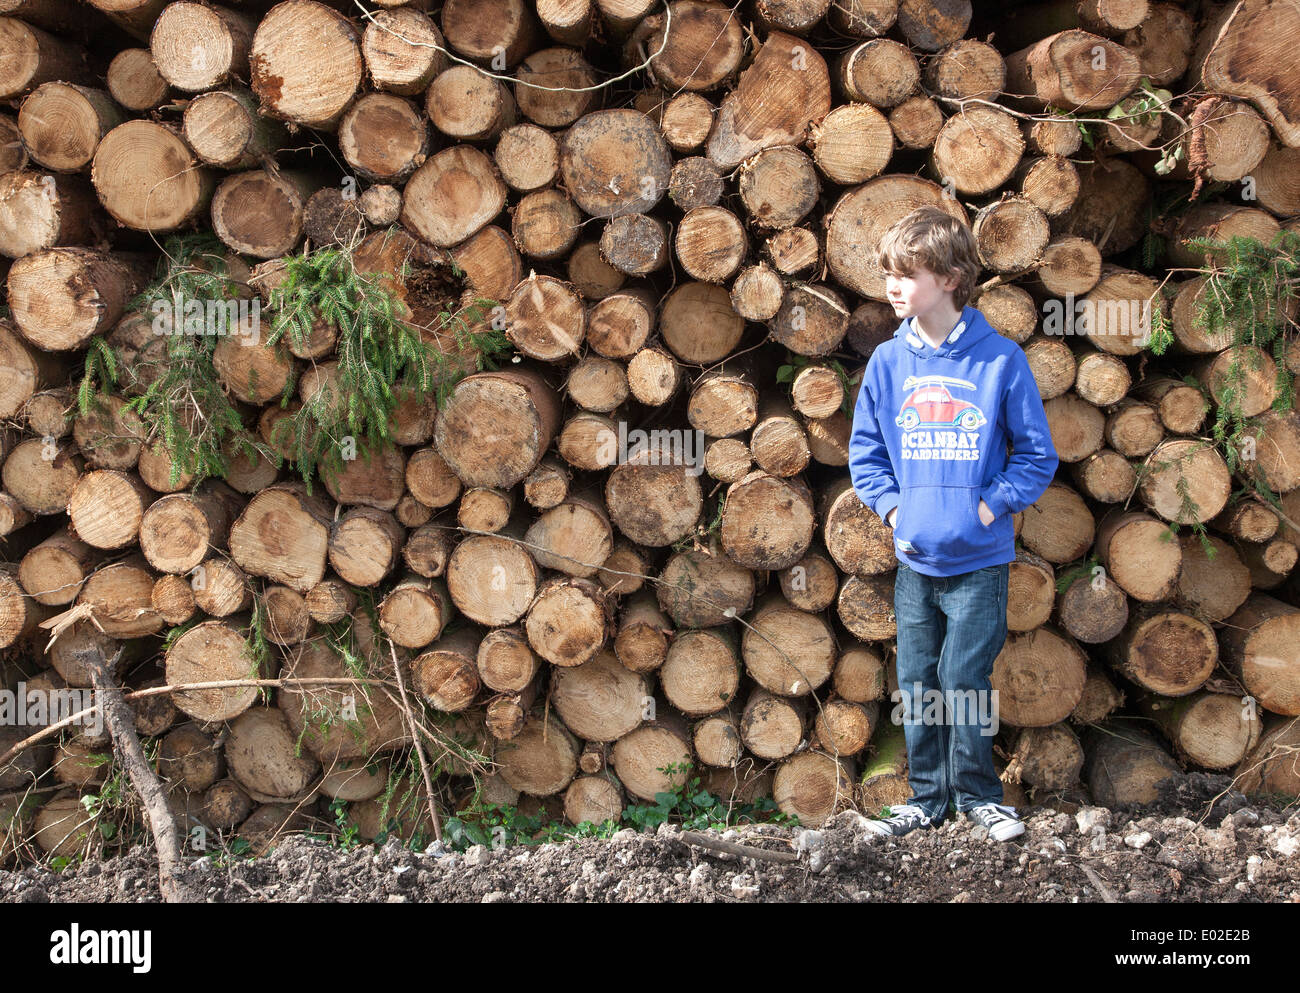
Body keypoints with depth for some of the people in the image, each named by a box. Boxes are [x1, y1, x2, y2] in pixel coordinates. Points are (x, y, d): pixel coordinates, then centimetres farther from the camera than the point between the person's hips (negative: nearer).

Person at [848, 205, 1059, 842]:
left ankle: (977, 795, 17)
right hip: (914, 559, 4)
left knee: (963, 680, -1)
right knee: (917, 684, 10)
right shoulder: (888, 362, 1)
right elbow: (864, 449, 11)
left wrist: (993, 504, -11)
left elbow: (1037, 453, -2)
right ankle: (927, 799, 23)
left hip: (979, 558, -4)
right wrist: (890, 504, -1)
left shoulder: (1000, 360, -8)